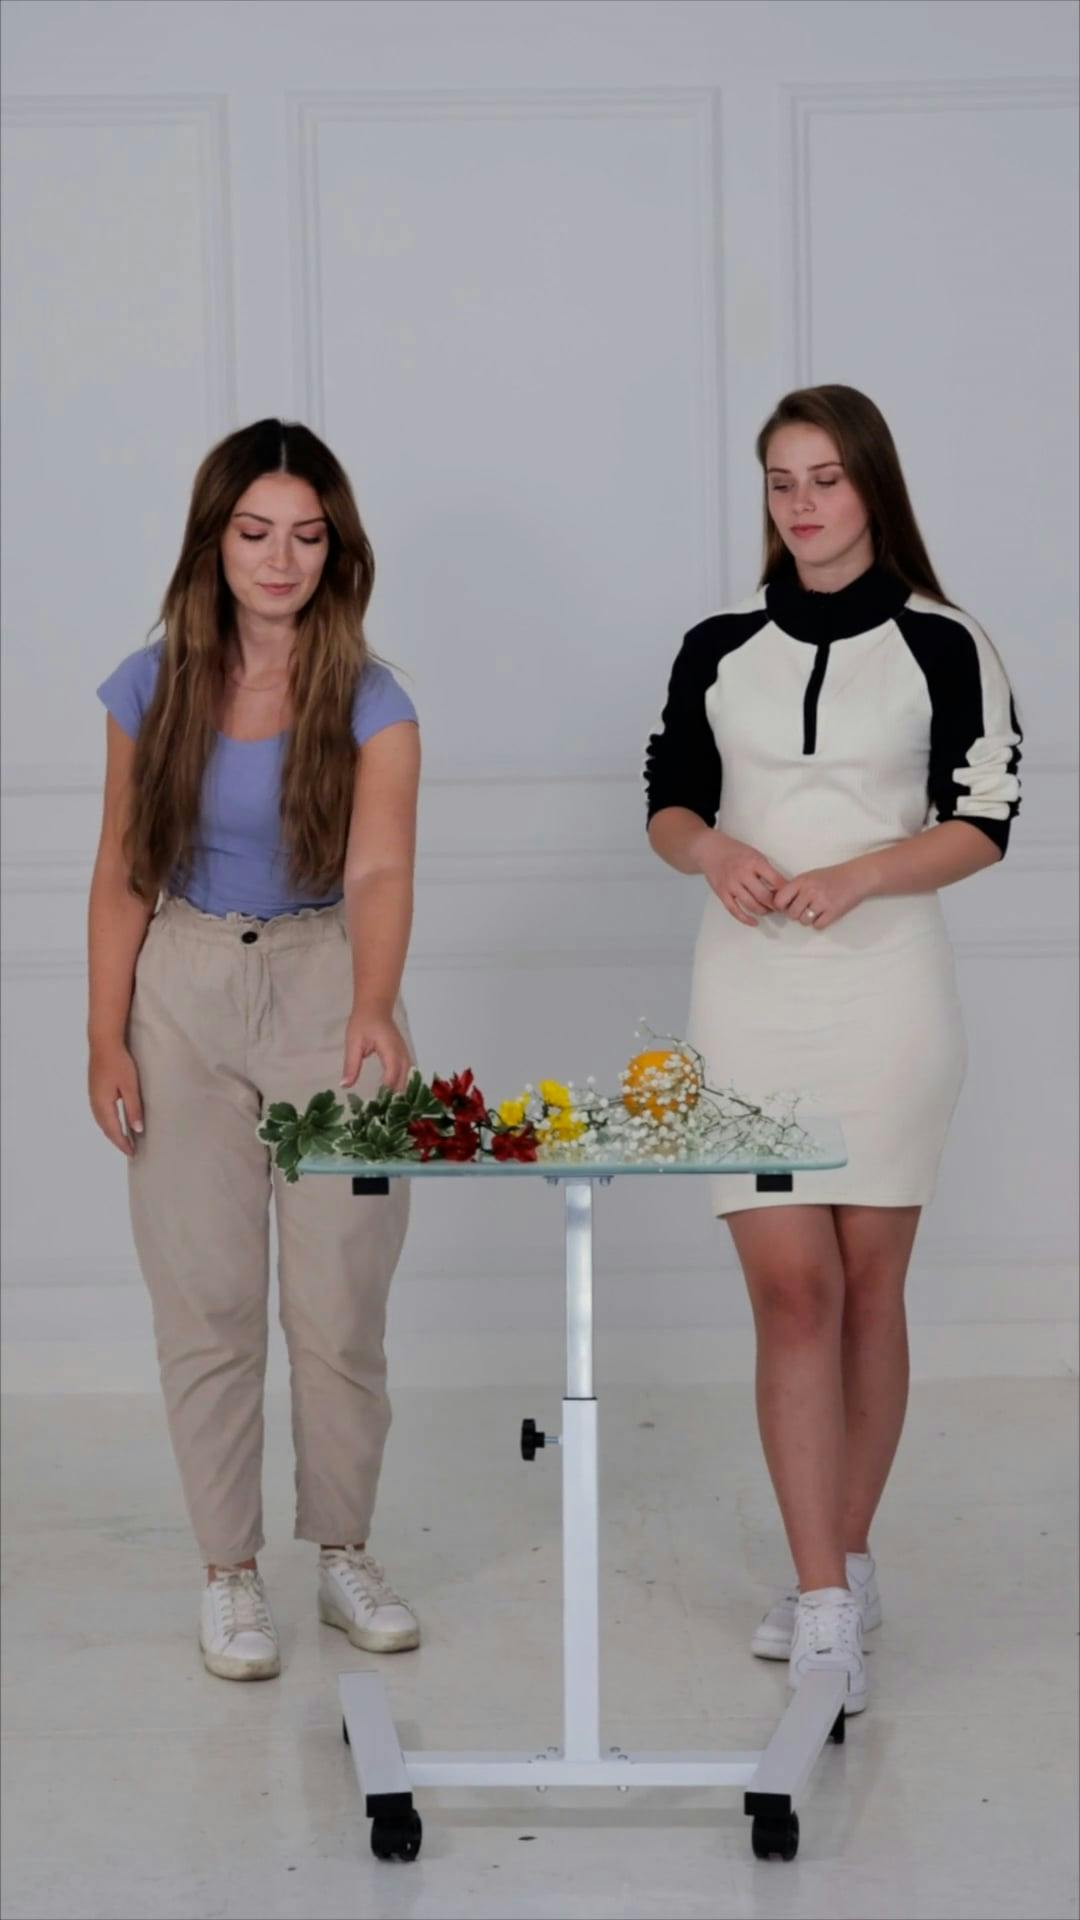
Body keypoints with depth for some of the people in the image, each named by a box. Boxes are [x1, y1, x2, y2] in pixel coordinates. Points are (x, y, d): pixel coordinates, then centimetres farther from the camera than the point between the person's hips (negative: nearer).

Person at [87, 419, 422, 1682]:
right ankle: (230, 1575, 16)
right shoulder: (153, 688, 0)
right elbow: (121, 877, 5)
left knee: (340, 1302, 3)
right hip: (184, 995, 1)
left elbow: (378, 869, -23)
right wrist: (107, 1040, 0)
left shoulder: (368, 702, -7)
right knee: (204, 1303, 3)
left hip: (328, 987, -1)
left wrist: (374, 1006, -40)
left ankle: (344, 1555, 22)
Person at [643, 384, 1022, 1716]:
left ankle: (843, 1566, 19)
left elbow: (980, 825, -3)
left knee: (868, 1287, 5)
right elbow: (670, 801, 12)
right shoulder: (718, 648, 9)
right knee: (790, 1286, -6)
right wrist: (713, 852, -10)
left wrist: (854, 873, -18)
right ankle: (827, 1600, -3)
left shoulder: (943, 645, 1)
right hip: (748, 991, 2)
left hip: (884, 984, -1)